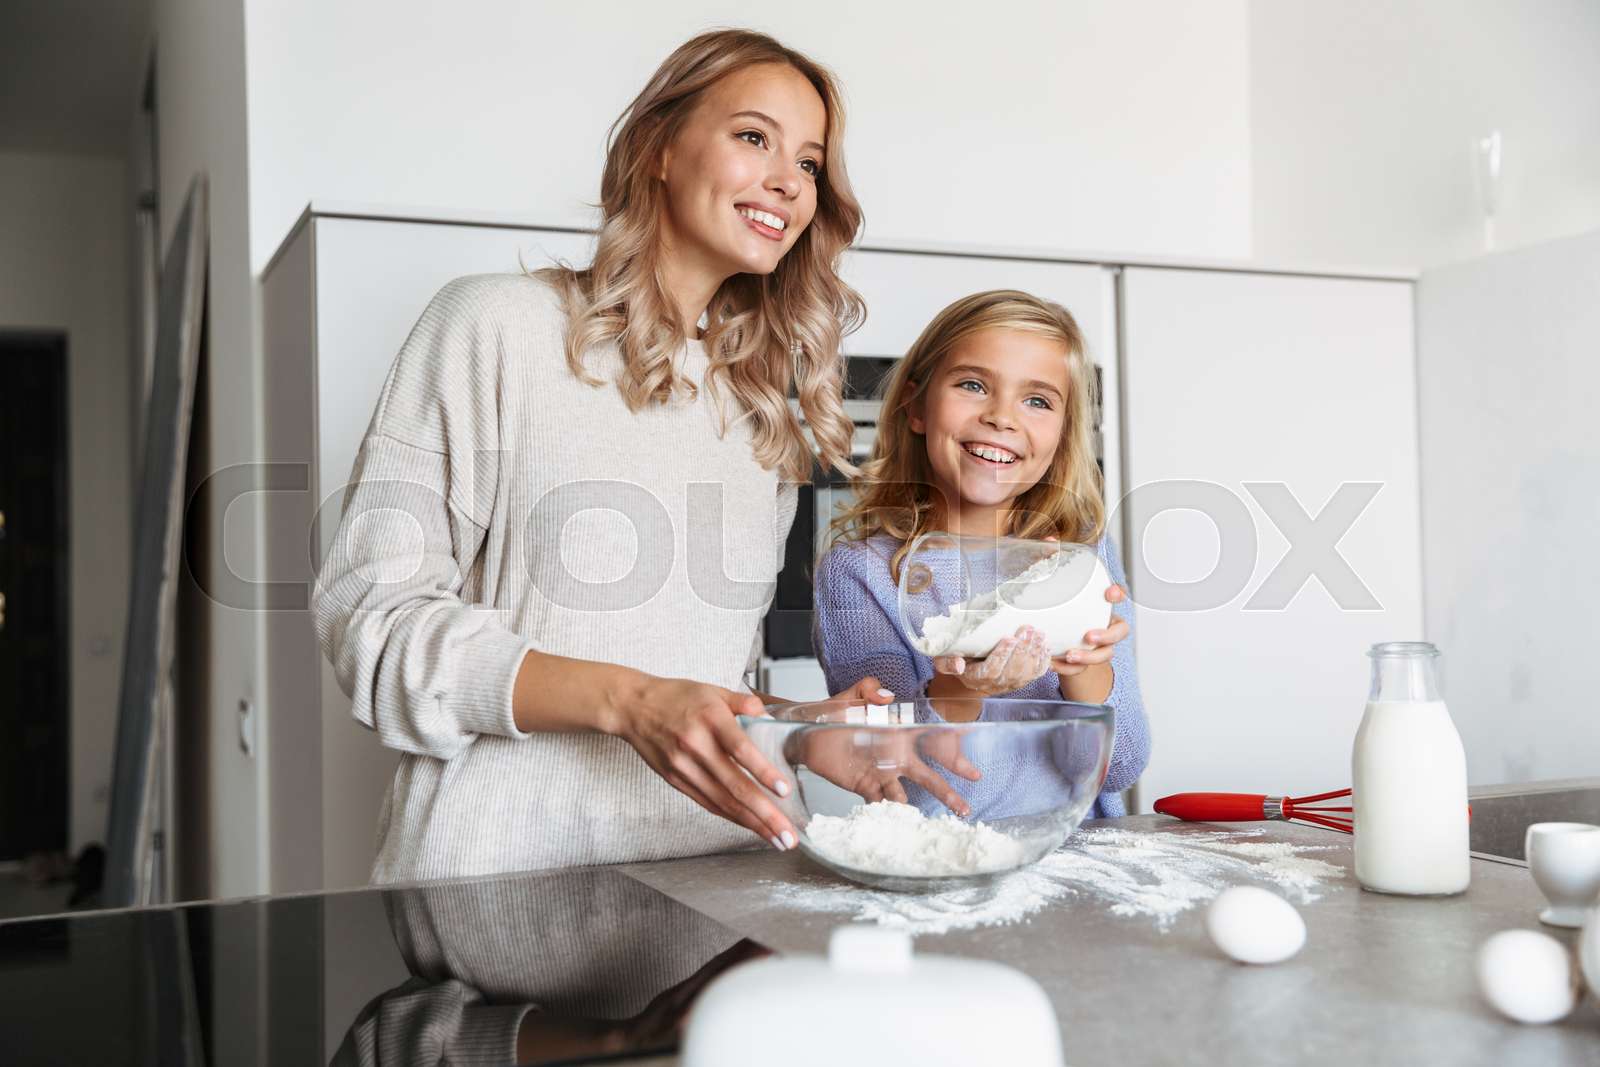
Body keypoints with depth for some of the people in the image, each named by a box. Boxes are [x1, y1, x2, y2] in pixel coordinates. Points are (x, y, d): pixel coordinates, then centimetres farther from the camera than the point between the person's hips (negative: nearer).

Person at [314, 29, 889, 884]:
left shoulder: (764, 415, 17)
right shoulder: (495, 326, 0)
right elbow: (374, 610, -7)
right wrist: (626, 700, -17)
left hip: (701, 882, 5)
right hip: (497, 872, -4)